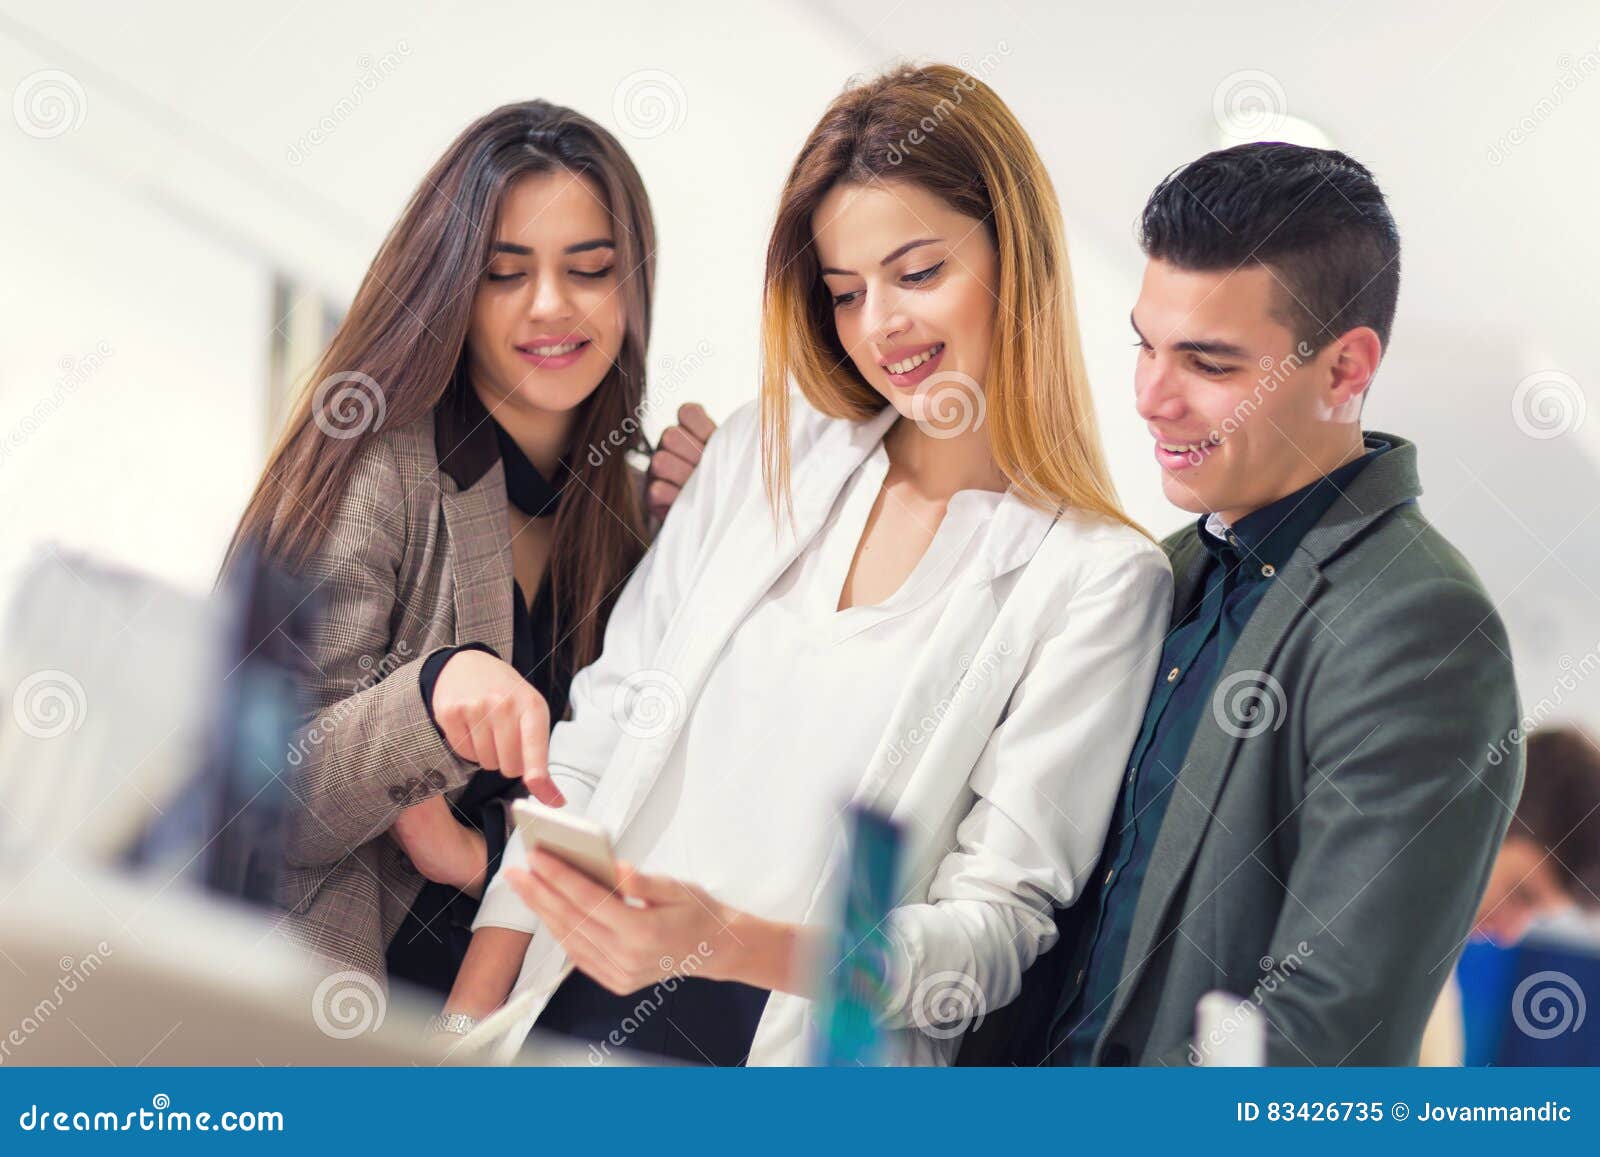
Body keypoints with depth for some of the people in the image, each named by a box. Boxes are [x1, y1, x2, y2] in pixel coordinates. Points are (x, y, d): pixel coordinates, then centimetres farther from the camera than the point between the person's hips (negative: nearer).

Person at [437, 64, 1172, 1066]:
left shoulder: (1098, 577, -4)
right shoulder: (765, 451, 11)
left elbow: (1001, 919, -8)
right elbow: (598, 733, 11)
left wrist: (725, 939, -23)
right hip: (569, 1021, 3)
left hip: (811, 1061, -3)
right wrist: (470, 1017, 2)